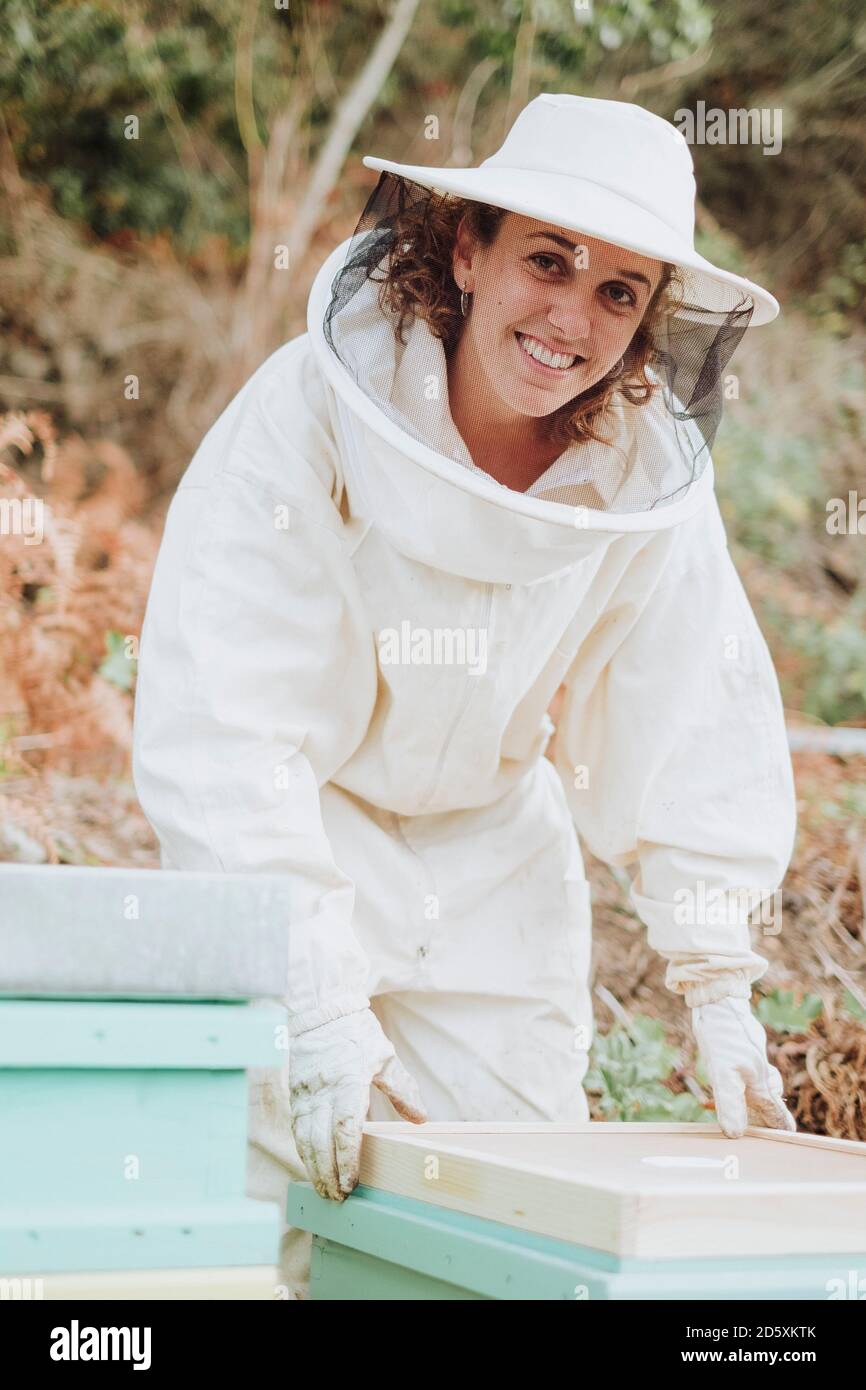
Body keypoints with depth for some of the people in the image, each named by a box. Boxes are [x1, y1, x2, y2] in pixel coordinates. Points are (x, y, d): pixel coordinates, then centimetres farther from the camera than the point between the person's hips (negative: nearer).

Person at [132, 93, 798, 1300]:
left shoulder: (652, 467, -14)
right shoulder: (310, 411, -26)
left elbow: (695, 737, -5)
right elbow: (220, 725, -29)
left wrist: (719, 988, -10)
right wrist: (320, 1007, -32)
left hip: (494, 864, 4)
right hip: (287, 853, -3)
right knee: (287, 1223, -8)